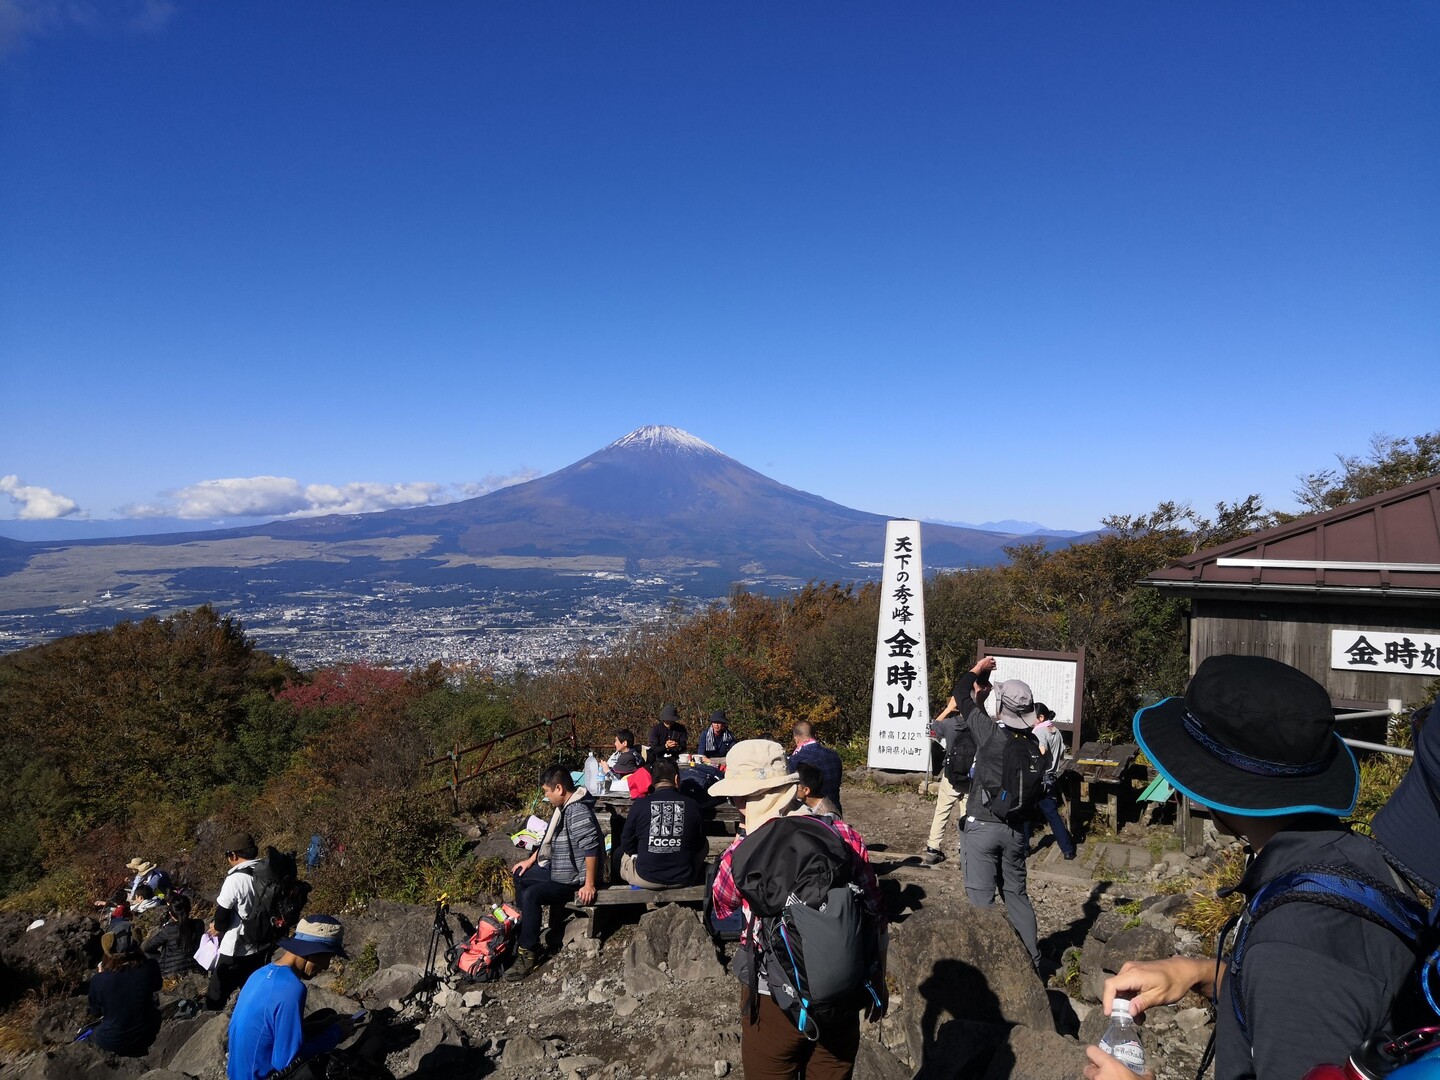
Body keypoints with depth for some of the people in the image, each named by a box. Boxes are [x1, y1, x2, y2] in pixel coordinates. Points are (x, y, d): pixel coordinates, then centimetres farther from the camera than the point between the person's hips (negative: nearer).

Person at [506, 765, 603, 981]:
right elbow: (549, 838, 21)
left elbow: (590, 848, -33)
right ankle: (524, 928, 28)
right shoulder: (564, 807, 6)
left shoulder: (578, 811, -28)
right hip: (557, 868, 11)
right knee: (520, 875, 18)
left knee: (531, 895, -24)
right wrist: (531, 860, 19)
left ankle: (528, 955, -14)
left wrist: (589, 885, -30)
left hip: (573, 879, -11)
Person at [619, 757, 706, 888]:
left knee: (621, 854, 27)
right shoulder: (692, 805, -7)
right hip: (684, 880, 1)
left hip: (646, 879, -1)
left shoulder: (639, 805, -10)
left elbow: (627, 845, 2)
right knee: (704, 844, 27)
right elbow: (699, 845, 6)